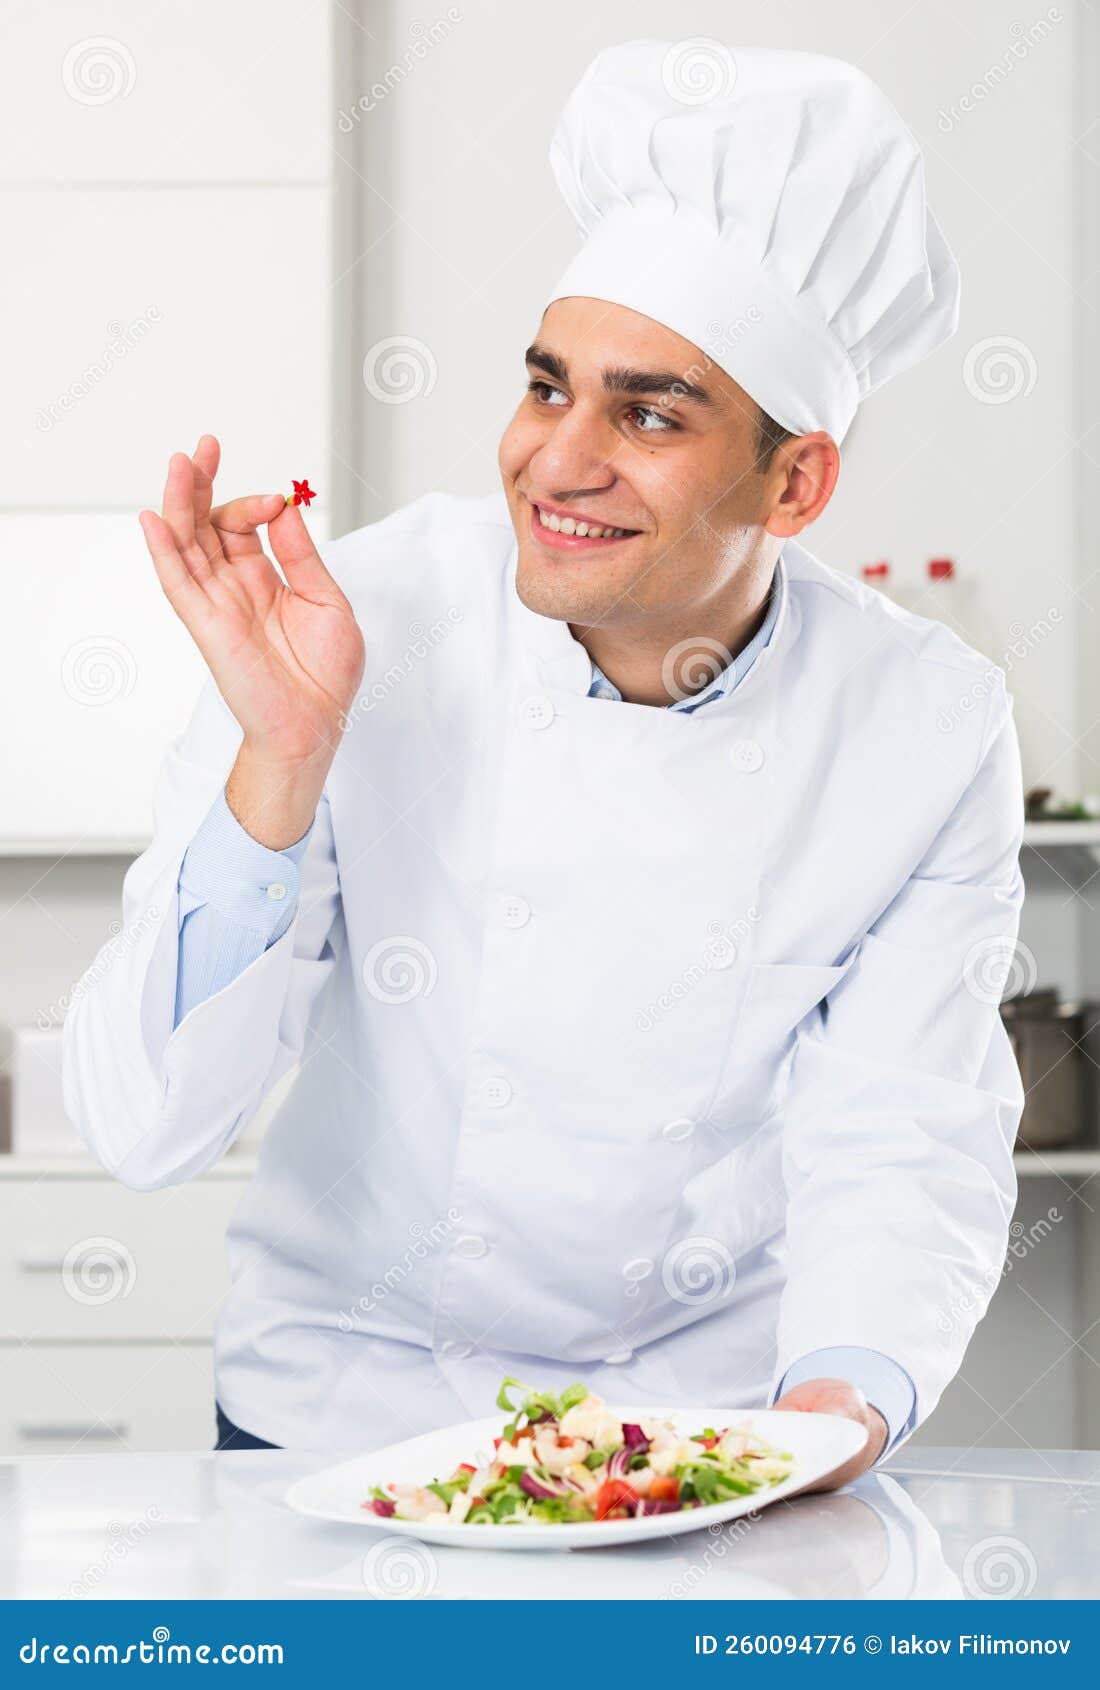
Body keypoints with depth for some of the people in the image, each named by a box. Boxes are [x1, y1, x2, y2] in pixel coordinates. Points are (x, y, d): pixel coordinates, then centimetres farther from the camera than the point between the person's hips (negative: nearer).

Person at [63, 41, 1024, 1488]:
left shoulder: (928, 732, -9)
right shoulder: (360, 623, -14)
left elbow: (898, 1151, -6)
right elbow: (145, 1127, -15)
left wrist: (843, 1403, -25)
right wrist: (281, 767, -27)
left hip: (711, 1415, 1)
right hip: (351, 1408, 0)